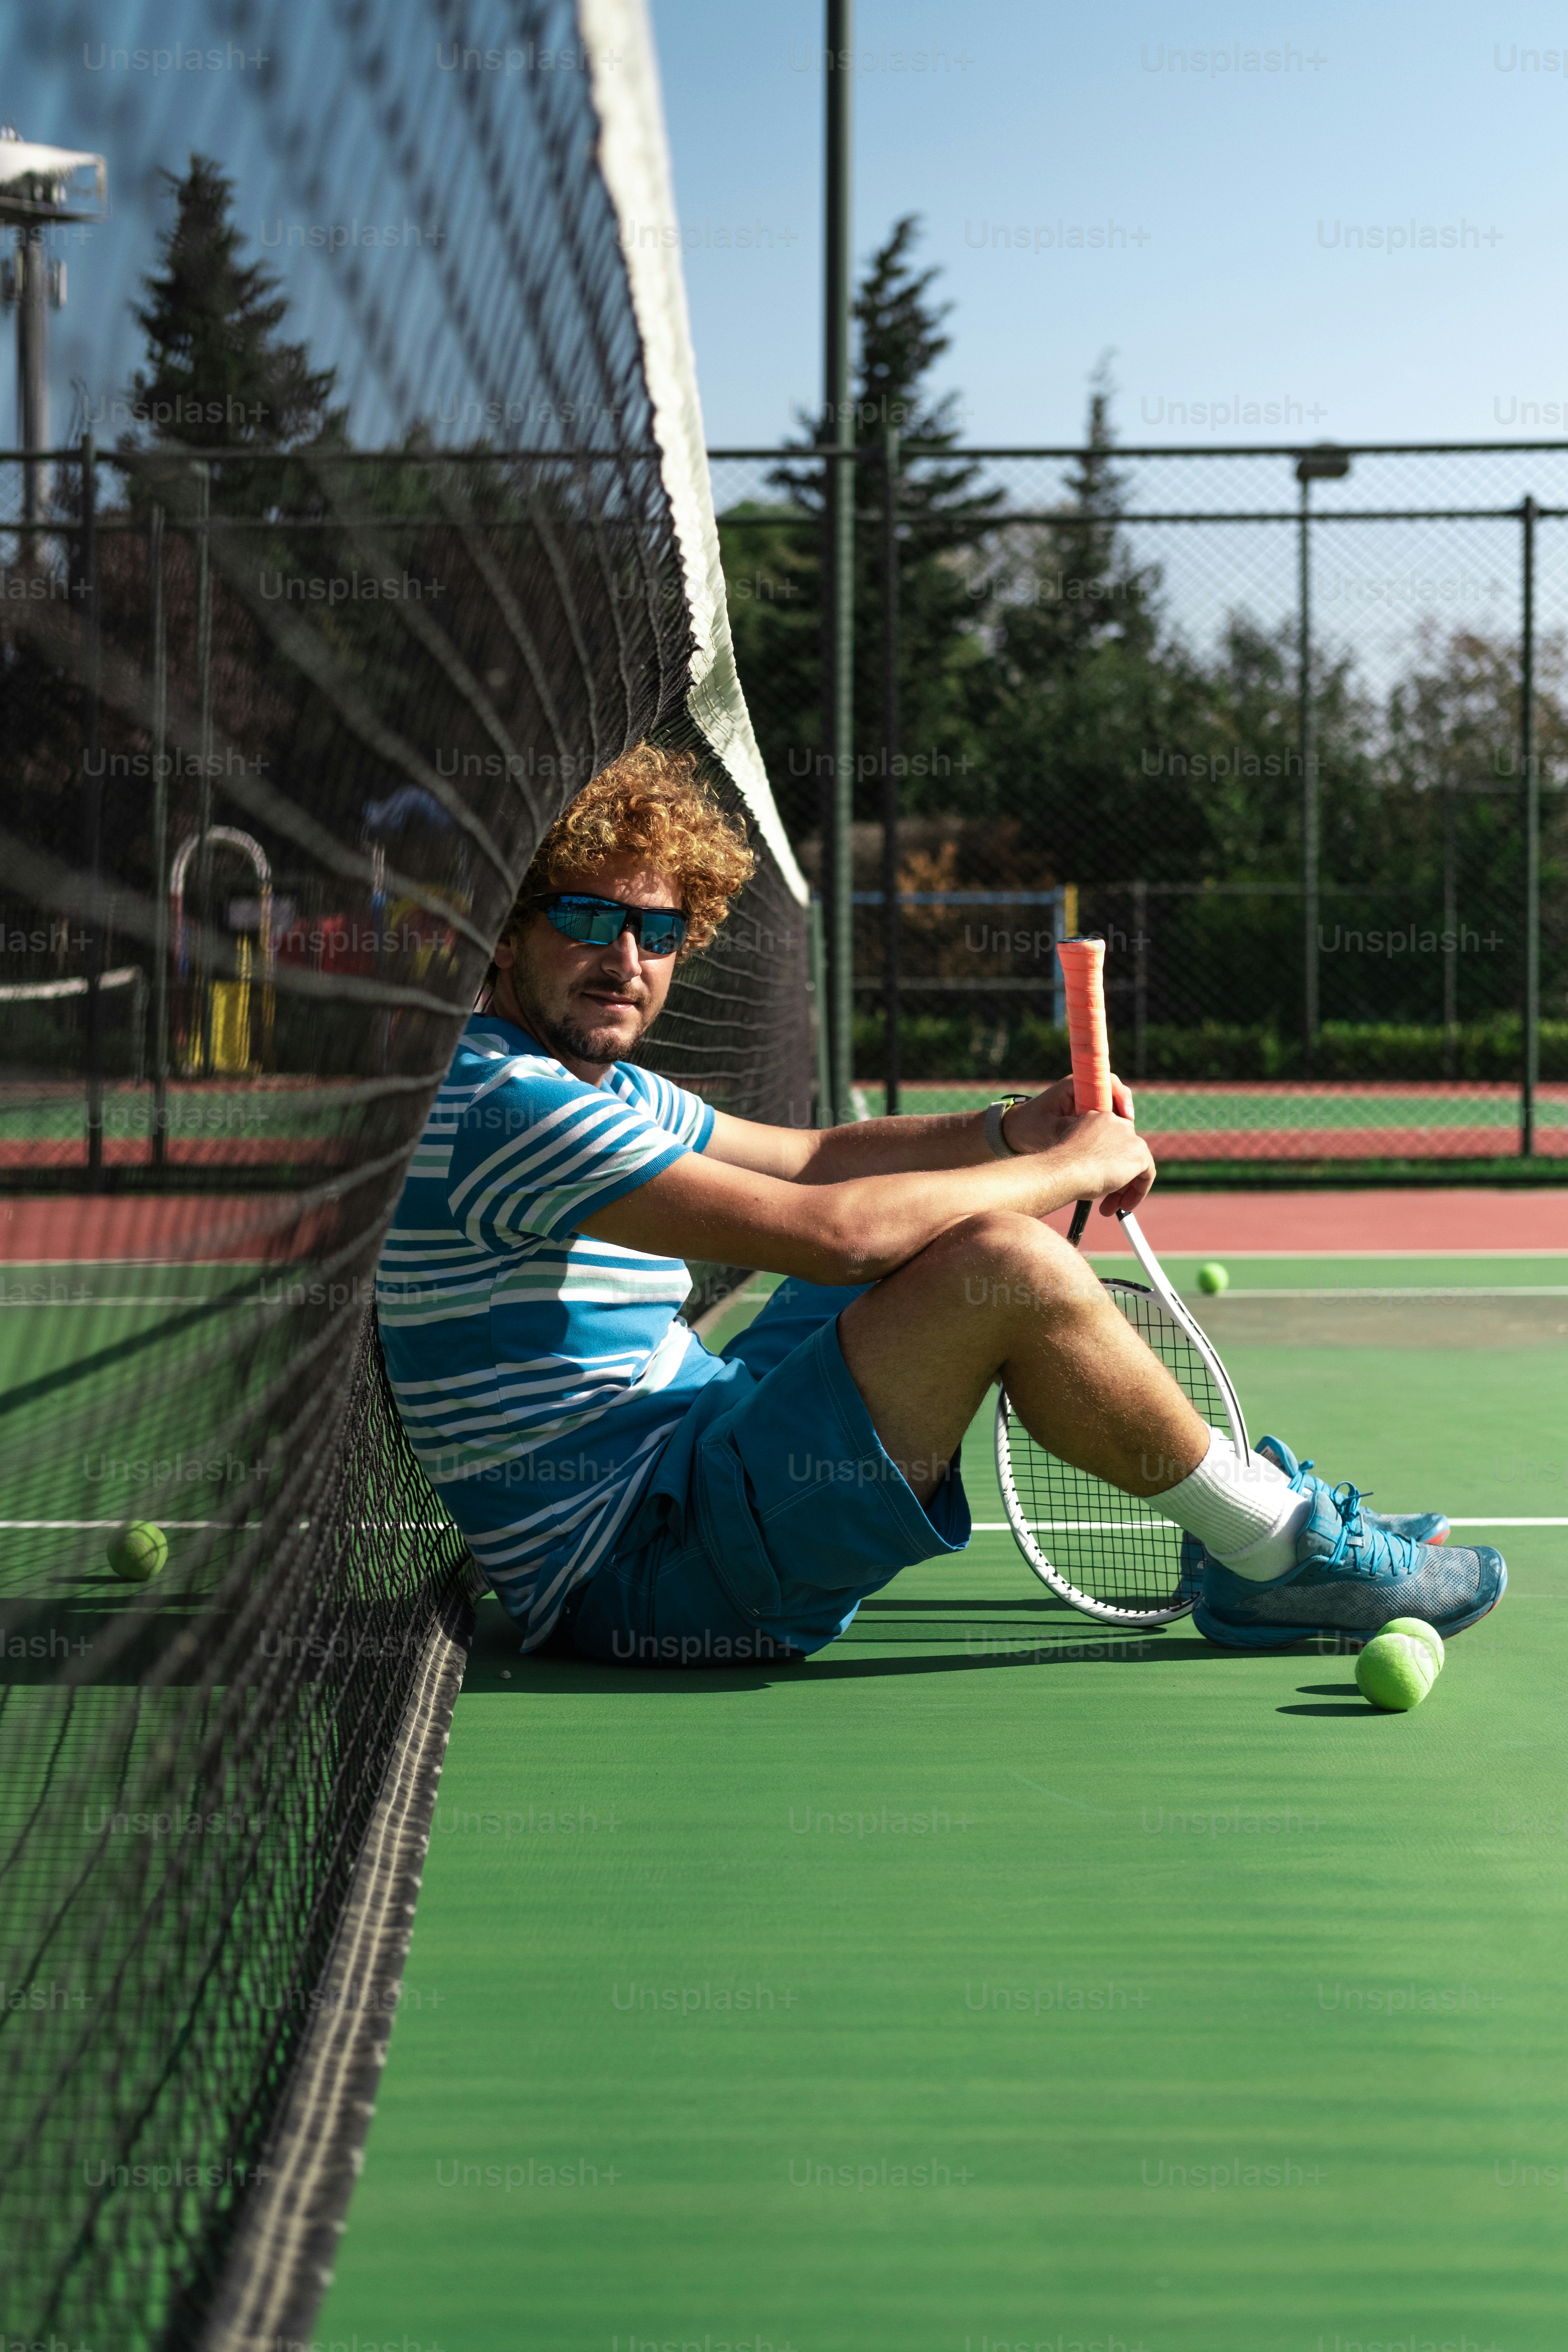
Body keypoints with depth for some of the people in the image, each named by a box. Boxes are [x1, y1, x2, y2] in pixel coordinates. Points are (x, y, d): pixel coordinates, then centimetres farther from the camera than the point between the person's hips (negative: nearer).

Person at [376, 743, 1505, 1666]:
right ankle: (1280, 1552, -2)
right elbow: (830, 1231, -25)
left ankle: (1252, 1534, 18)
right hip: (643, 1565, -11)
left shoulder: (605, 1090, 14)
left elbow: (813, 1155, 23)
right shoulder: (501, 1104, -20)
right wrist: (1067, 1170, -11)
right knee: (1009, 1263, -22)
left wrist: (1012, 1128, 5)